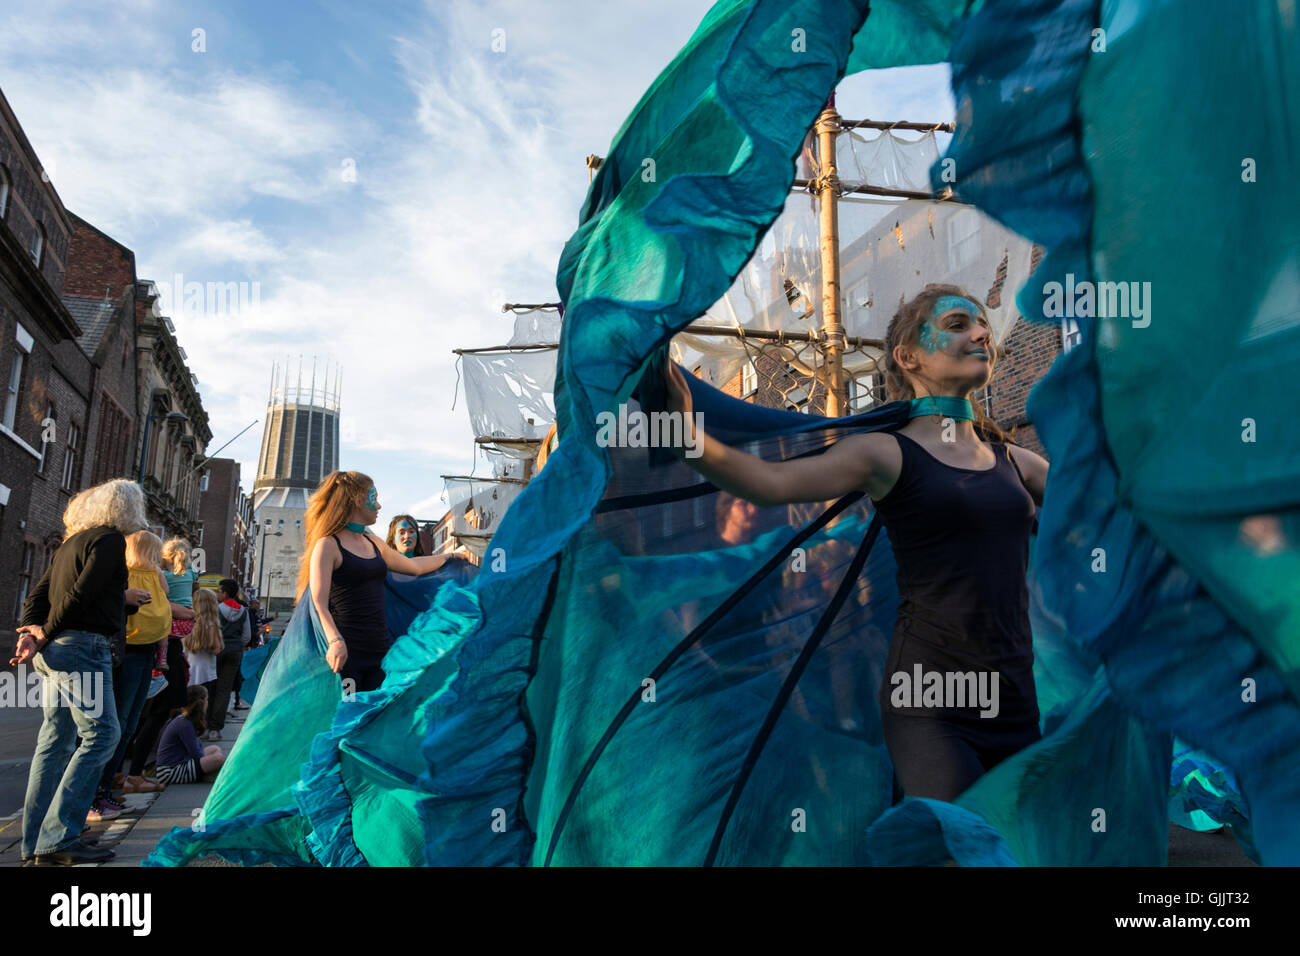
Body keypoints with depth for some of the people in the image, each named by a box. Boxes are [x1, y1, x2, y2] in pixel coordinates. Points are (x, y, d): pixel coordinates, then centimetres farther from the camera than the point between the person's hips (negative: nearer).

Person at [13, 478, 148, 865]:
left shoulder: (73, 541, 20)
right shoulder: (110, 538, -8)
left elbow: (38, 593, 15)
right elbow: (81, 593, -17)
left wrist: (30, 632, 2)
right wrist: (45, 634, -6)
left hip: (56, 648, 10)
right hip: (82, 645, -10)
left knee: (57, 739, 11)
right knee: (101, 733, -9)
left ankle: (36, 842, 16)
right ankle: (58, 838, -12)